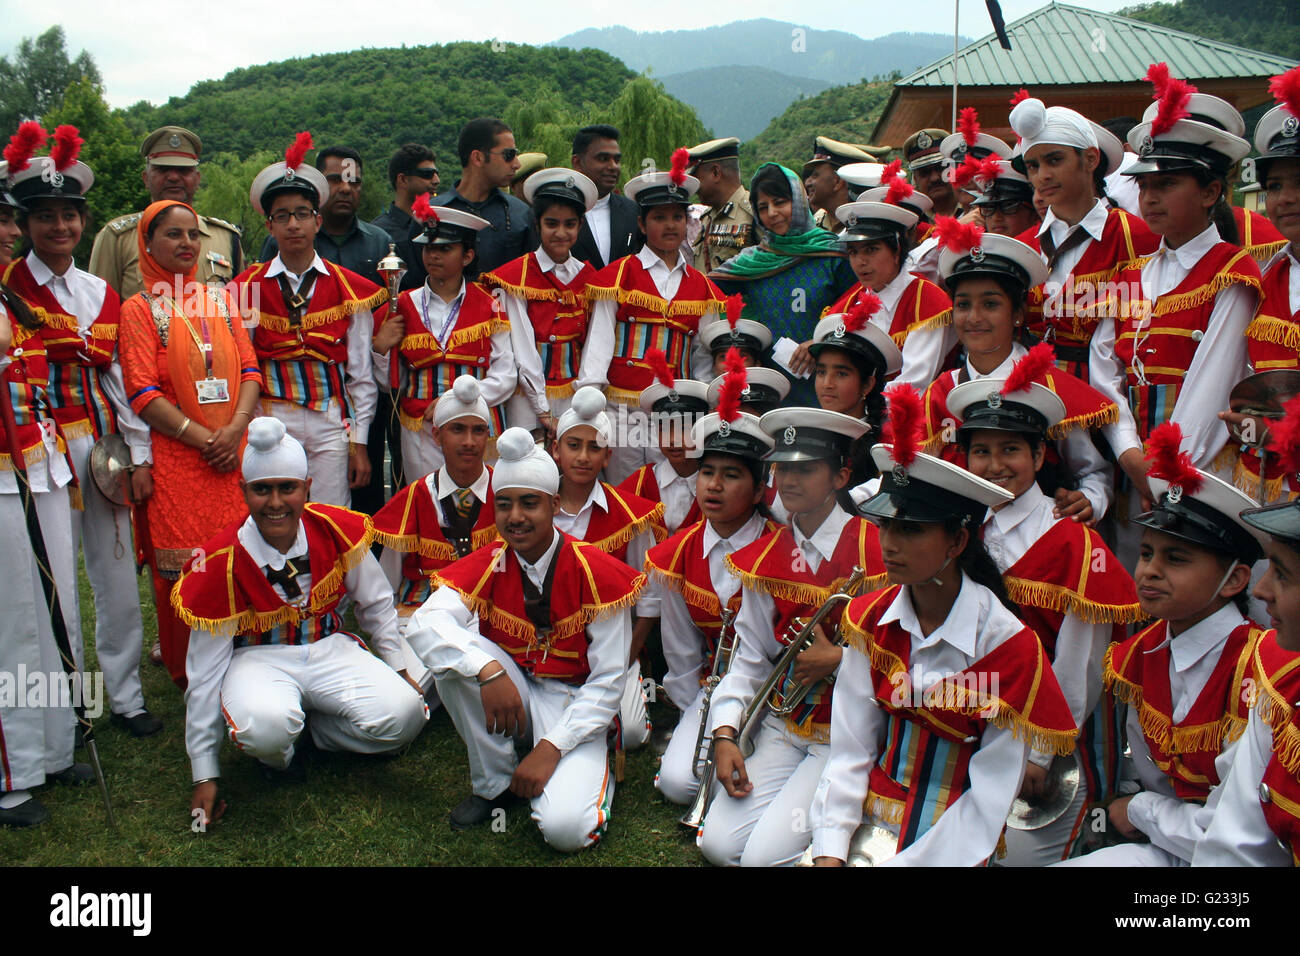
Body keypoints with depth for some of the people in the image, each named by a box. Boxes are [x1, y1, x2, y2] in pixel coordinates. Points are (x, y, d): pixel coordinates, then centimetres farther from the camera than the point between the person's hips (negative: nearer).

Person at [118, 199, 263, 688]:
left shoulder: (220, 299, 15)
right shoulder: (139, 309, 3)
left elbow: (250, 369, 9)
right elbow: (143, 392, -6)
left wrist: (235, 429, -8)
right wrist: (203, 439, -13)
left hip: (234, 452, 4)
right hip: (175, 455, -3)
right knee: (182, 569, -3)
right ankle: (187, 674, 11)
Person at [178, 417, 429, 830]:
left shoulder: (338, 531, -12)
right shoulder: (220, 564, -18)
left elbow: (376, 604, 7)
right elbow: (205, 671, -11)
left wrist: (399, 669, 9)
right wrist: (205, 776, -9)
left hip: (329, 649, 3)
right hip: (259, 659, -2)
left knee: (403, 714, -23)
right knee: (266, 726, -37)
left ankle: (308, 730, 5)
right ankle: (279, 755, 2)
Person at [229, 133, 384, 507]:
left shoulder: (349, 290, 6)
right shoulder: (247, 288, 6)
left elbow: (361, 377, 7)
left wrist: (359, 444, 3)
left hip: (331, 423, 0)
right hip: (271, 421, 0)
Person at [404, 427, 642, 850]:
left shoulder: (596, 573, -16)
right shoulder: (487, 566, -8)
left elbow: (608, 680, -13)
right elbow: (423, 625, -25)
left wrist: (551, 747, -21)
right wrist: (488, 669, -41)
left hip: (574, 701, -4)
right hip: (510, 691, 4)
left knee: (564, 828, -28)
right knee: (456, 655, -26)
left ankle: (592, 774, 9)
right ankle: (493, 781, -6)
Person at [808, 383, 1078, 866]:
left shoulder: (1008, 645, -15)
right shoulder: (870, 620, -2)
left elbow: (990, 800, -12)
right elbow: (849, 751, -1)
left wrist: (903, 862, -17)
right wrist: (829, 853, -12)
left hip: (954, 839, -4)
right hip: (872, 818, 4)